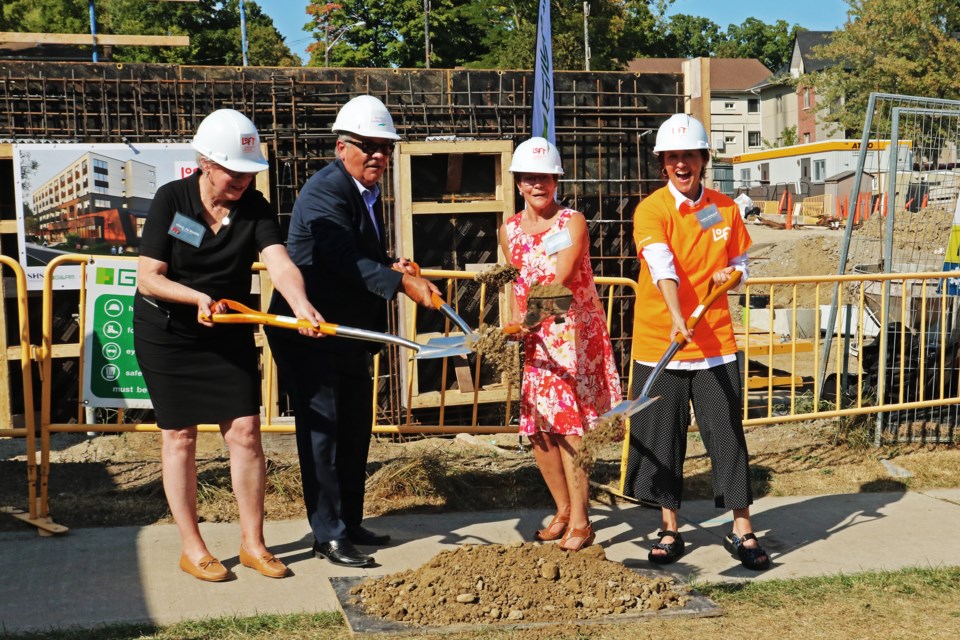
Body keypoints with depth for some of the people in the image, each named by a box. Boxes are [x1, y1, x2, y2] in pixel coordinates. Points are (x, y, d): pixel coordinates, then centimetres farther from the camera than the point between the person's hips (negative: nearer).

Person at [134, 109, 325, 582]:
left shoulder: (255, 209, -8)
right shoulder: (171, 200, -14)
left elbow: (279, 262, -24)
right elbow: (148, 277, -16)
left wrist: (300, 303, -44)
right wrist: (197, 297, -32)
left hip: (229, 335, 3)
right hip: (166, 334, -2)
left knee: (245, 430, 0)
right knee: (179, 435, 4)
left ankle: (252, 542, 14)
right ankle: (192, 548, 15)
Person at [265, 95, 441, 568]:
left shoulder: (369, 193, 11)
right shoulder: (325, 190, -18)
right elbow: (345, 259, -29)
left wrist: (392, 268, -3)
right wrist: (401, 283, -37)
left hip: (350, 334, 10)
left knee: (356, 430, 15)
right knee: (321, 431, -2)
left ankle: (350, 522, 28)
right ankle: (328, 534, 8)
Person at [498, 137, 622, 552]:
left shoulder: (573, 222, -11)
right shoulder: (509, 230, 5)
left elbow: (558, 281, -24)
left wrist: (522, 317, -37)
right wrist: (514, 327, 2)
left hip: (574, 332, -5)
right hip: (534, 337, 5)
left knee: (569, 425, -9)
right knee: (537, 428, 6)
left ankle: (580, 522, 2)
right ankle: (563, 509, 24)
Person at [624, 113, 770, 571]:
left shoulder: (726, 209, 5)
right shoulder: (651, 210, -9)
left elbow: (740, 262, 20)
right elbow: (662, 268, -26)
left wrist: (730, 274, -4)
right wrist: (677, 319, -41)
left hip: (715, 342, 2)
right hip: (659, 341, -2)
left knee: (727, 434, 2)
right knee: (662, 438, 7)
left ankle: (742, 531, 14)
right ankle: (670, 530, 22)